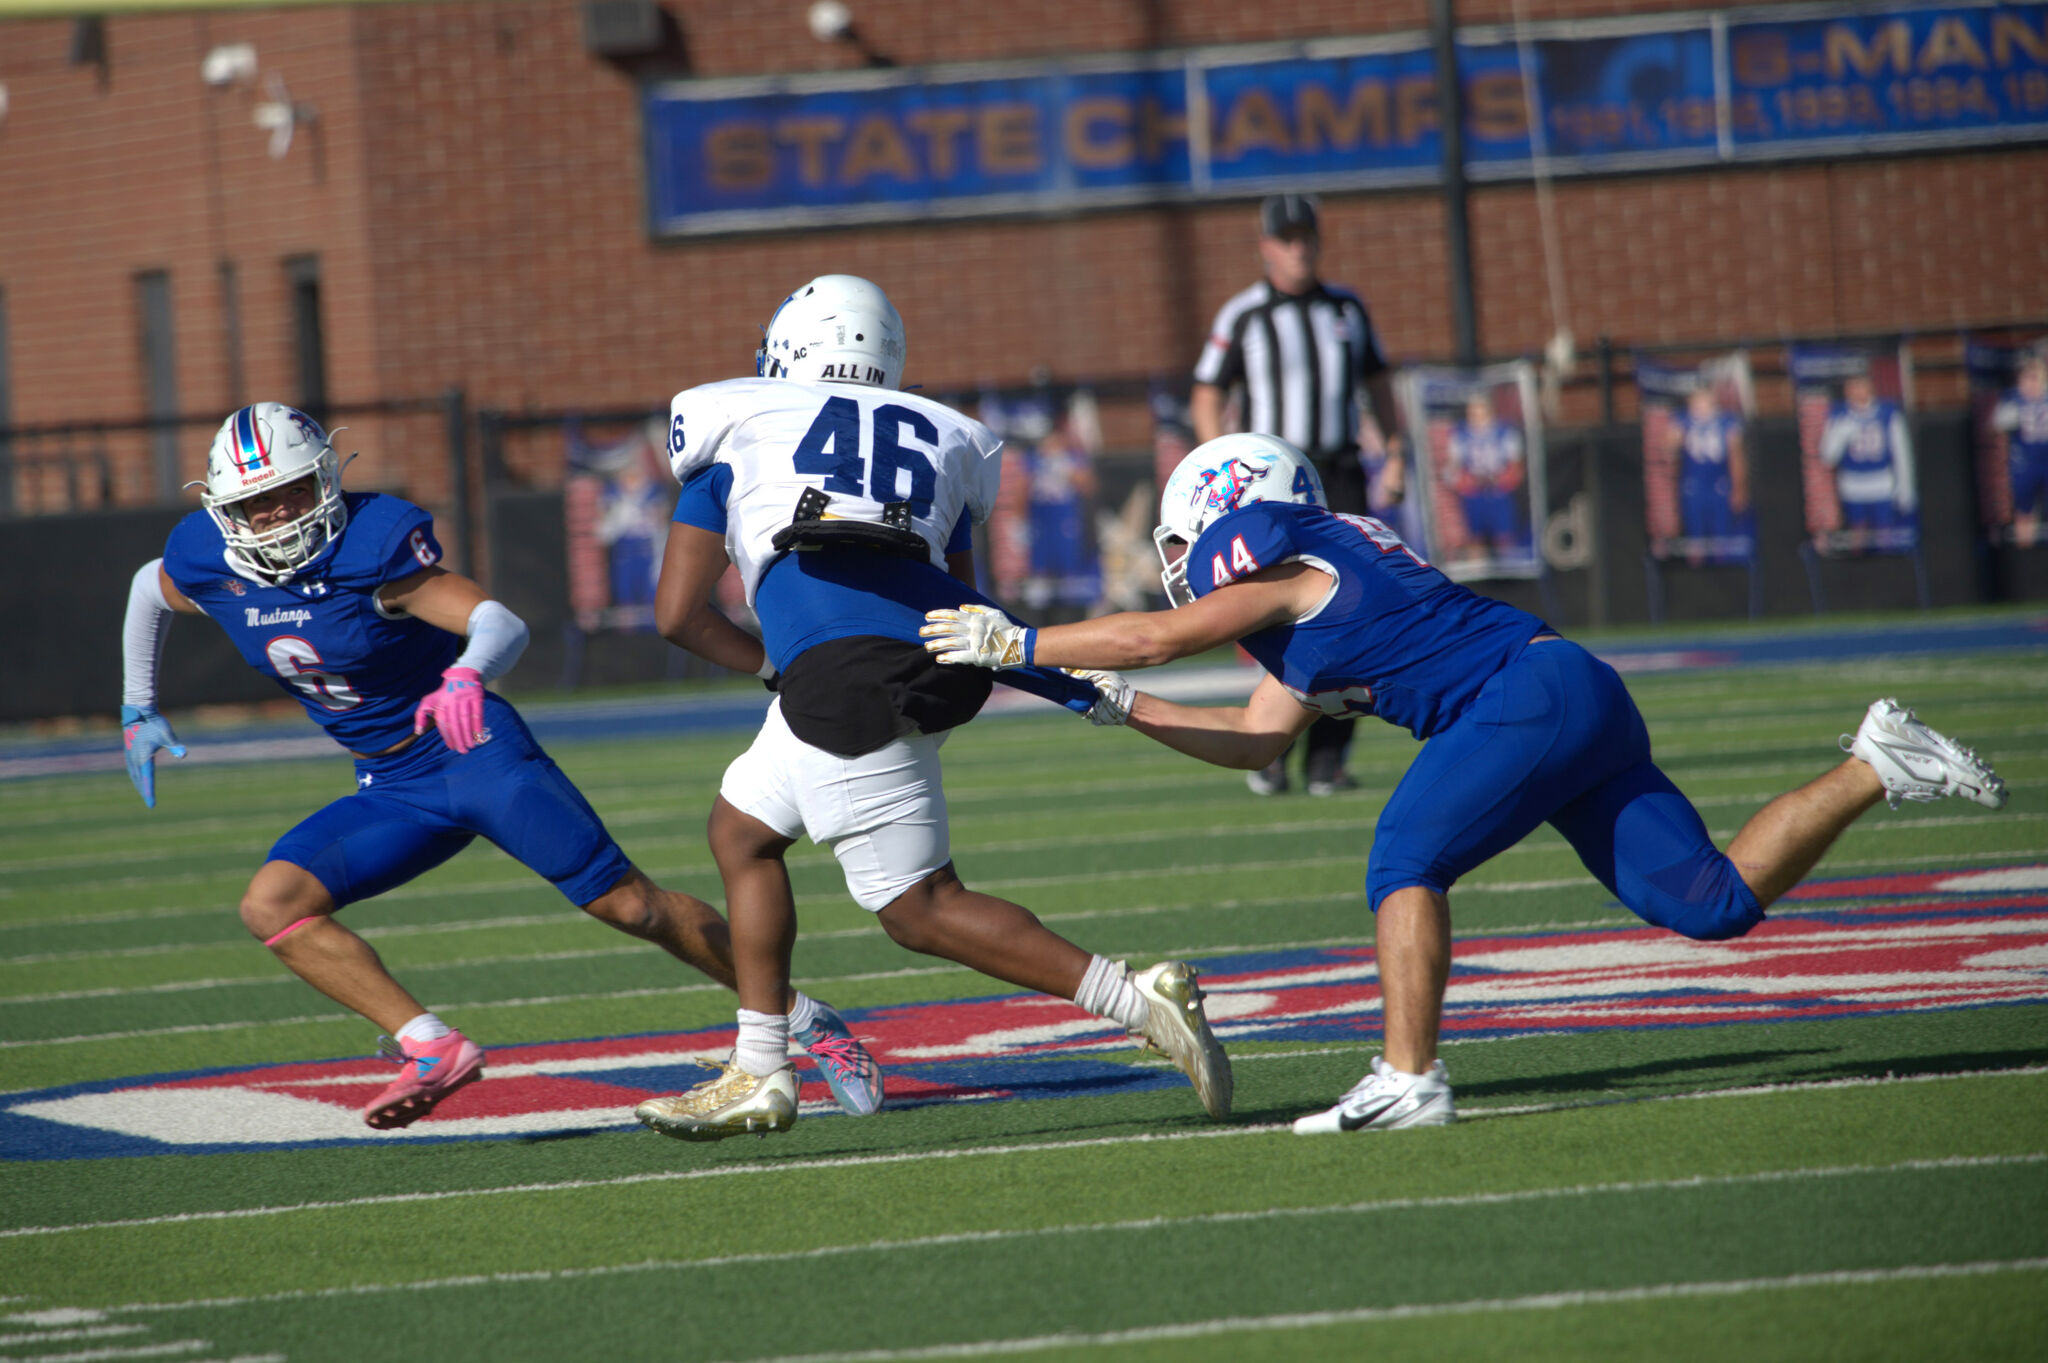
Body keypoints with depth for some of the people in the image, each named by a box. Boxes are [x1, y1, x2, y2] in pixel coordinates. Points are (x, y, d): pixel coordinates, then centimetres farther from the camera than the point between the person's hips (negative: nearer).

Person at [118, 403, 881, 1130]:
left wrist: (468, 673, -53)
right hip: (391, 791, 6)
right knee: (272, 905, -15)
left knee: (630, 905, -8)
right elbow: (150, 589, 19)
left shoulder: (371, 547, -22)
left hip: (475, 751, -6)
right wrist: (138, 710, 23)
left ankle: (807, 1023, 6)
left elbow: (504, 626, -31)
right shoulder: (205, 563, -6)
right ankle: (431, 1049, -18)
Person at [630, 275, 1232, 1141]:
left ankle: (1140, 1002, -13)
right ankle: (756, 1079, 23)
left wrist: (767, 664, 31)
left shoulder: (735, 433, 16)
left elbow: (678, 614, 17)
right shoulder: (935, 439, 25)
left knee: (922, 908, -1)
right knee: (741, 828, 23)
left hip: (843, 678, -6)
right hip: (936, 665, 6)